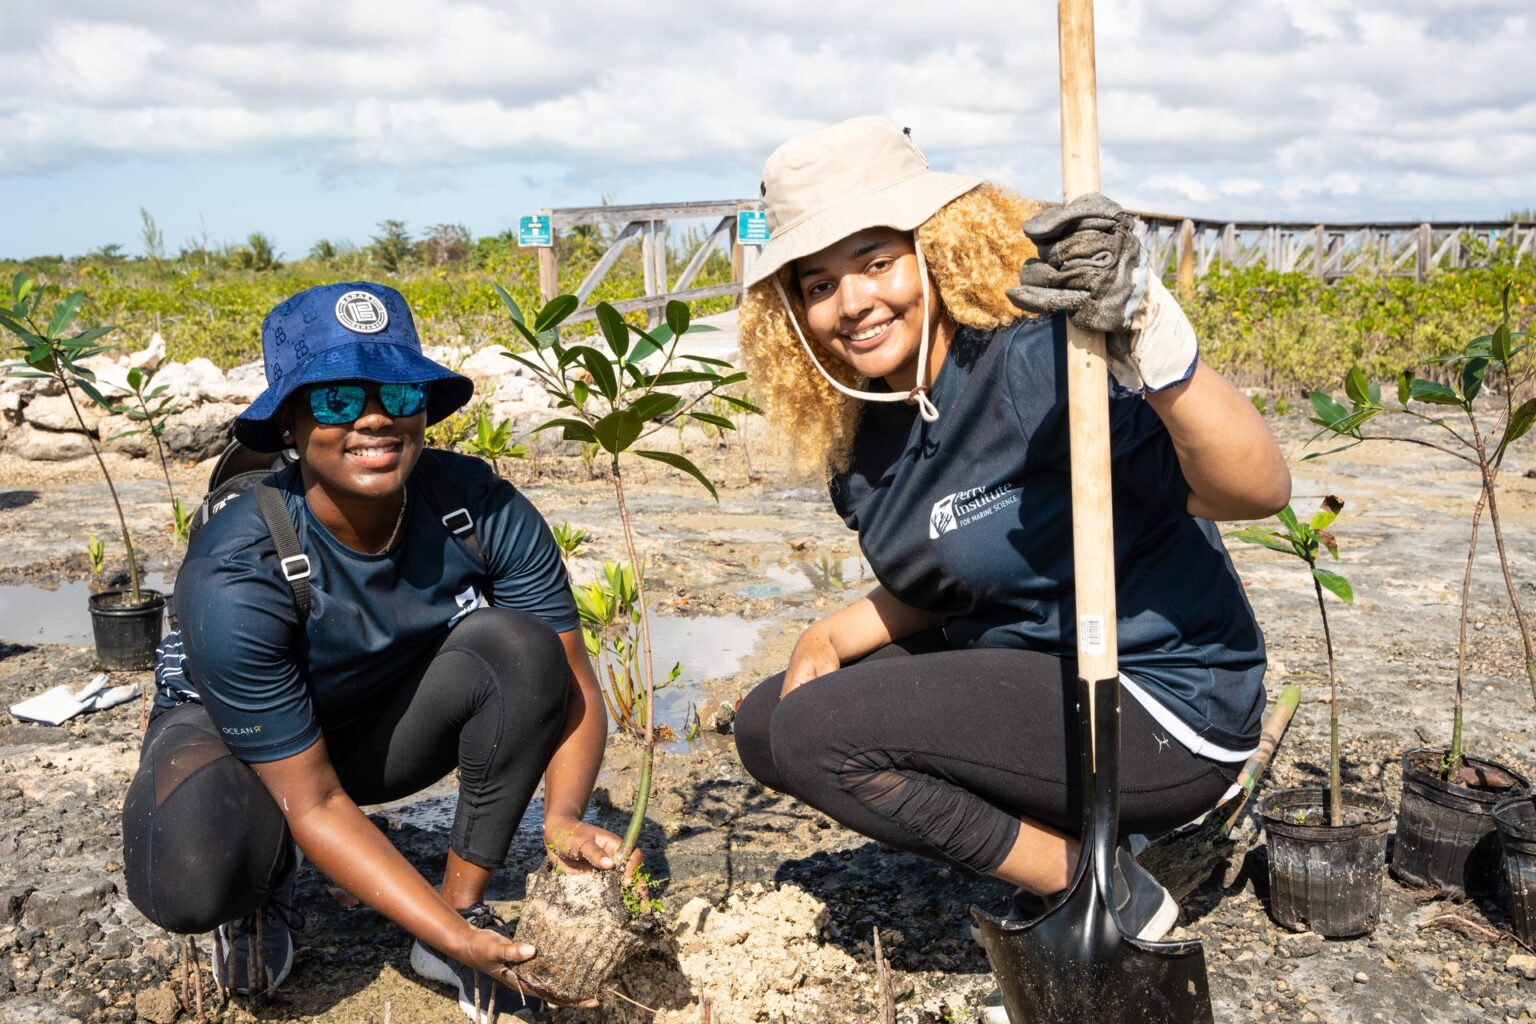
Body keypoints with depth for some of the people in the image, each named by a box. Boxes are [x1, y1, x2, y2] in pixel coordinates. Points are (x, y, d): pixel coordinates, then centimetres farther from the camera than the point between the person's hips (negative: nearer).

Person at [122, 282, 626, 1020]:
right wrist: (448, 937, -34)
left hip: (388, 729, 3)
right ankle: (266, 875, 5)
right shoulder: (234, 578, -33)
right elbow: (312, 803, -28)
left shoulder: (481, 509, -25)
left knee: (522, 646, -26)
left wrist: (564, 816, -39)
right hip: (234, 736, -3)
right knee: (187, 879, -35)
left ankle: (463, 904, -10)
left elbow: (572, 690, -19)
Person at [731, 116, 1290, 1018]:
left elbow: (1260, 490, -31)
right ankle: (1055, 830, 9)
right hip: (1026, 671, 9)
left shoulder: (1032, 361, -22)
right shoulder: (861, 431, 3)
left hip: (1160, 705, -9)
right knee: (770, 723, 10)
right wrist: (830, 638, -2)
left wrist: (1153, 341, -47)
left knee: (818, 733, -22)